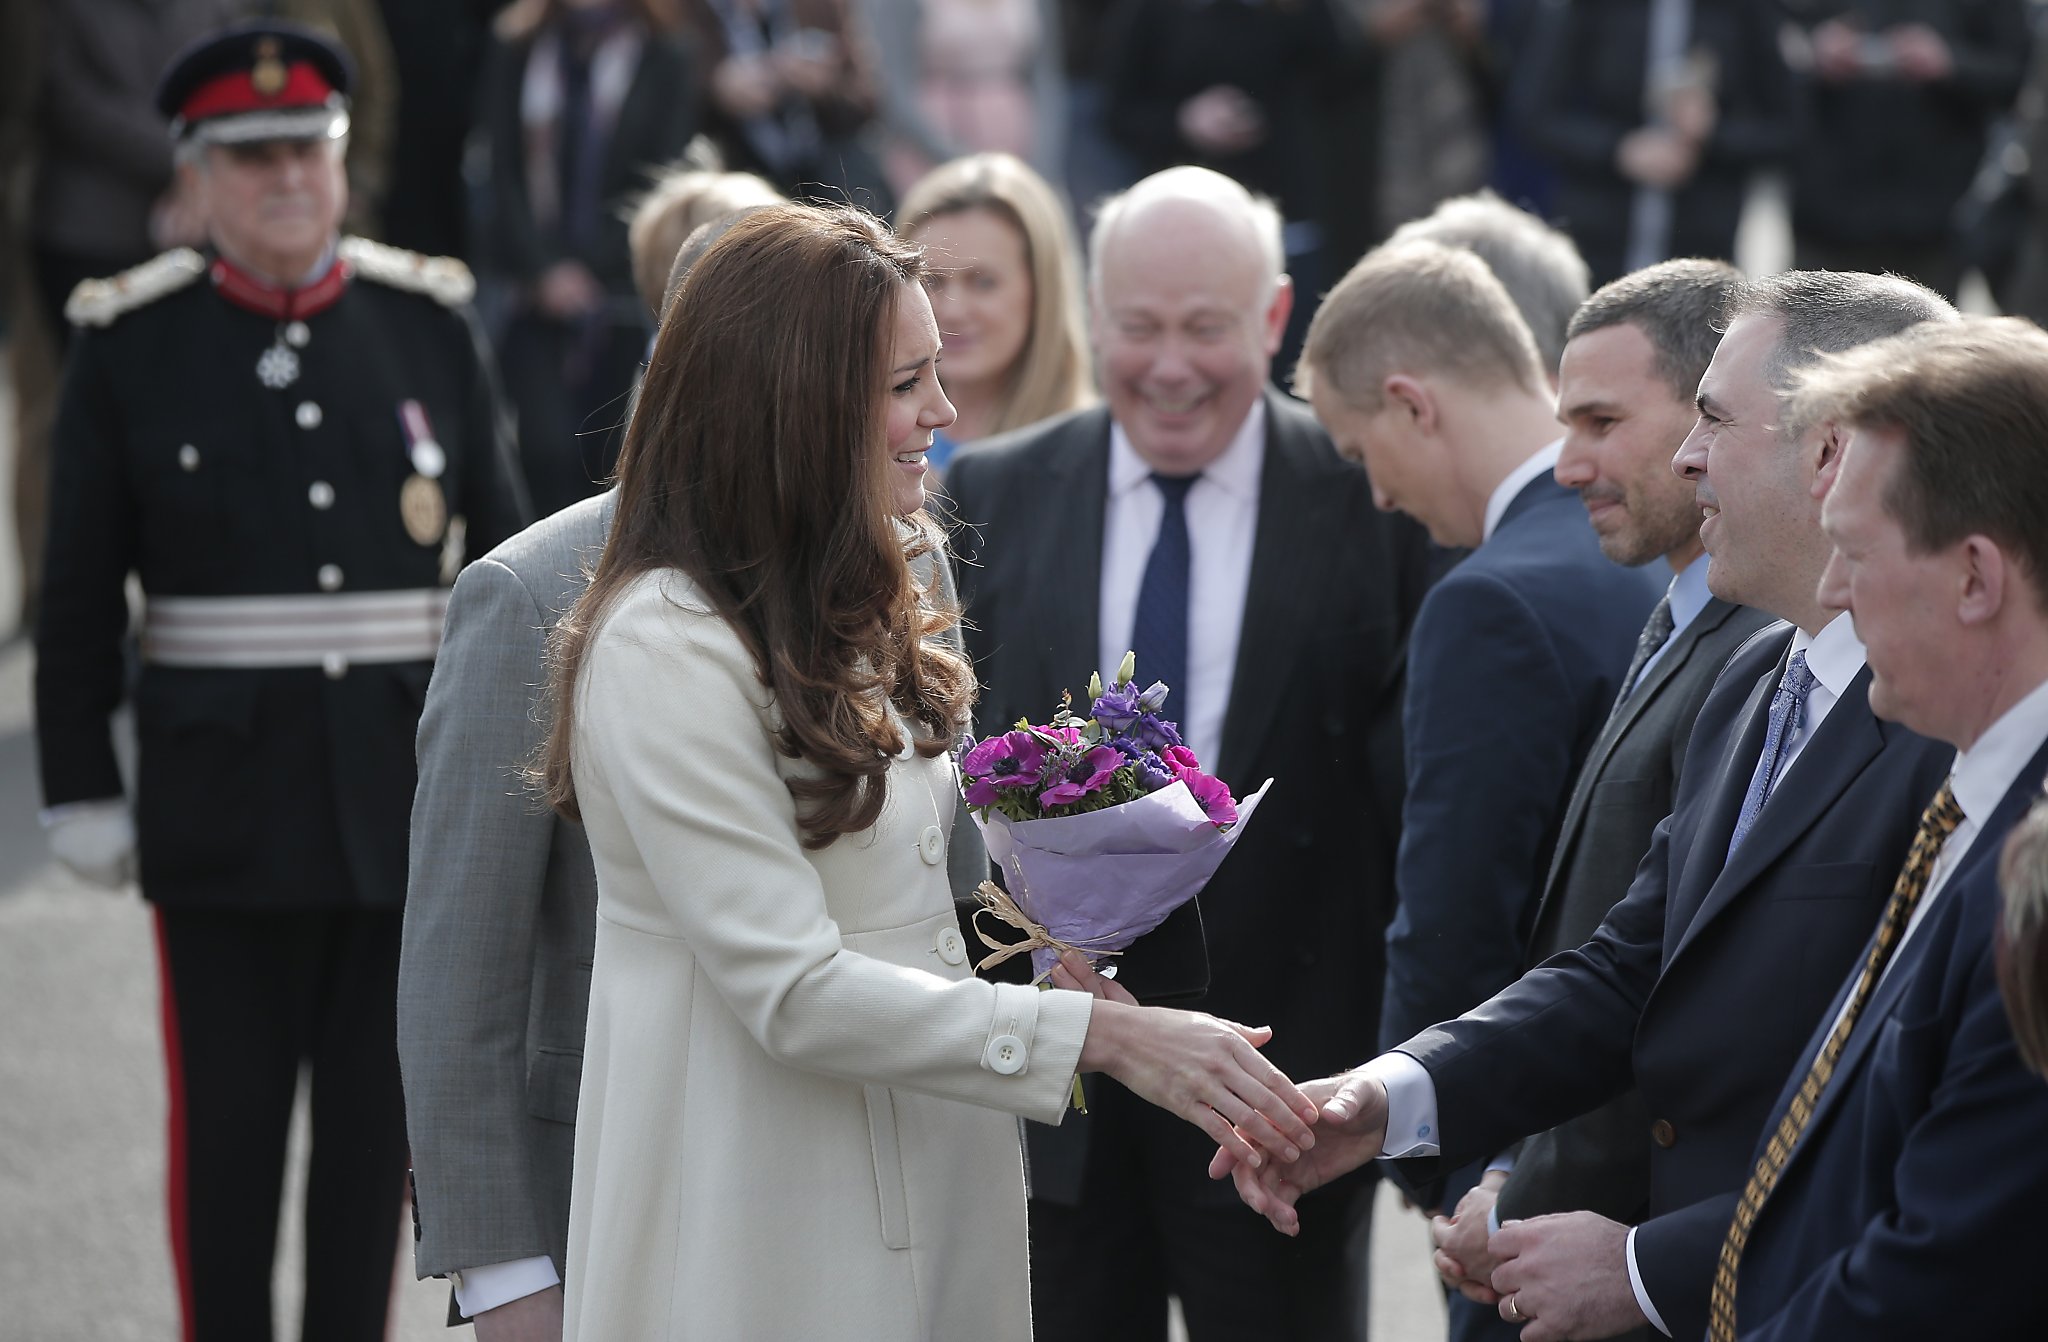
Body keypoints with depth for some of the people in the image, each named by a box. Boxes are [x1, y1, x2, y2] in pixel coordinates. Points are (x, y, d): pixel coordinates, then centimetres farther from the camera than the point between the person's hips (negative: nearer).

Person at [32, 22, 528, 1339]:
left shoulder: (432, 324, 4)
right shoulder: (132, 348, -1)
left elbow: (508, 555, 9)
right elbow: (80, 594, 0)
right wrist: (83, 788, -2)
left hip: (410, 790, 2)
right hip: (226, 804, -2)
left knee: (378, 1117, 9)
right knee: (227, 1123, 3)